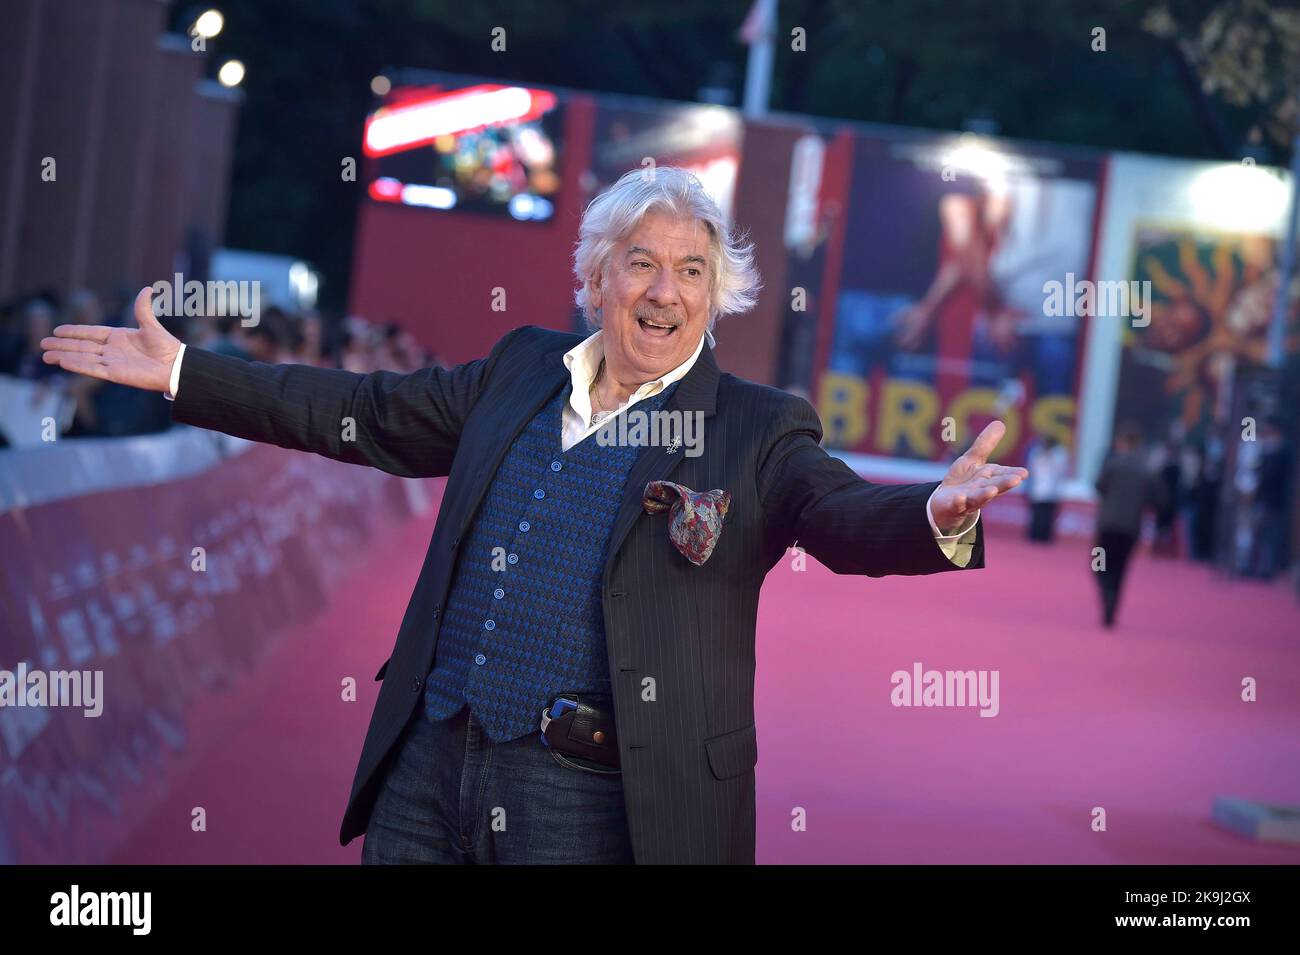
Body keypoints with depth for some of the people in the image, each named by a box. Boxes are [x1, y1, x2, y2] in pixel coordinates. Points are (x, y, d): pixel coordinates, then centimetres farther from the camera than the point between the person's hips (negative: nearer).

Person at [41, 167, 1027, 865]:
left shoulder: (757, 432, -1)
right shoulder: (520, 372, 13)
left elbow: (846, 514, -15)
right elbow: (367, 413, 19)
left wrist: (936, 513, -39)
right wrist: (184, 372, 19)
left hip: (592, 805, -4)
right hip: (427, 773, 5)